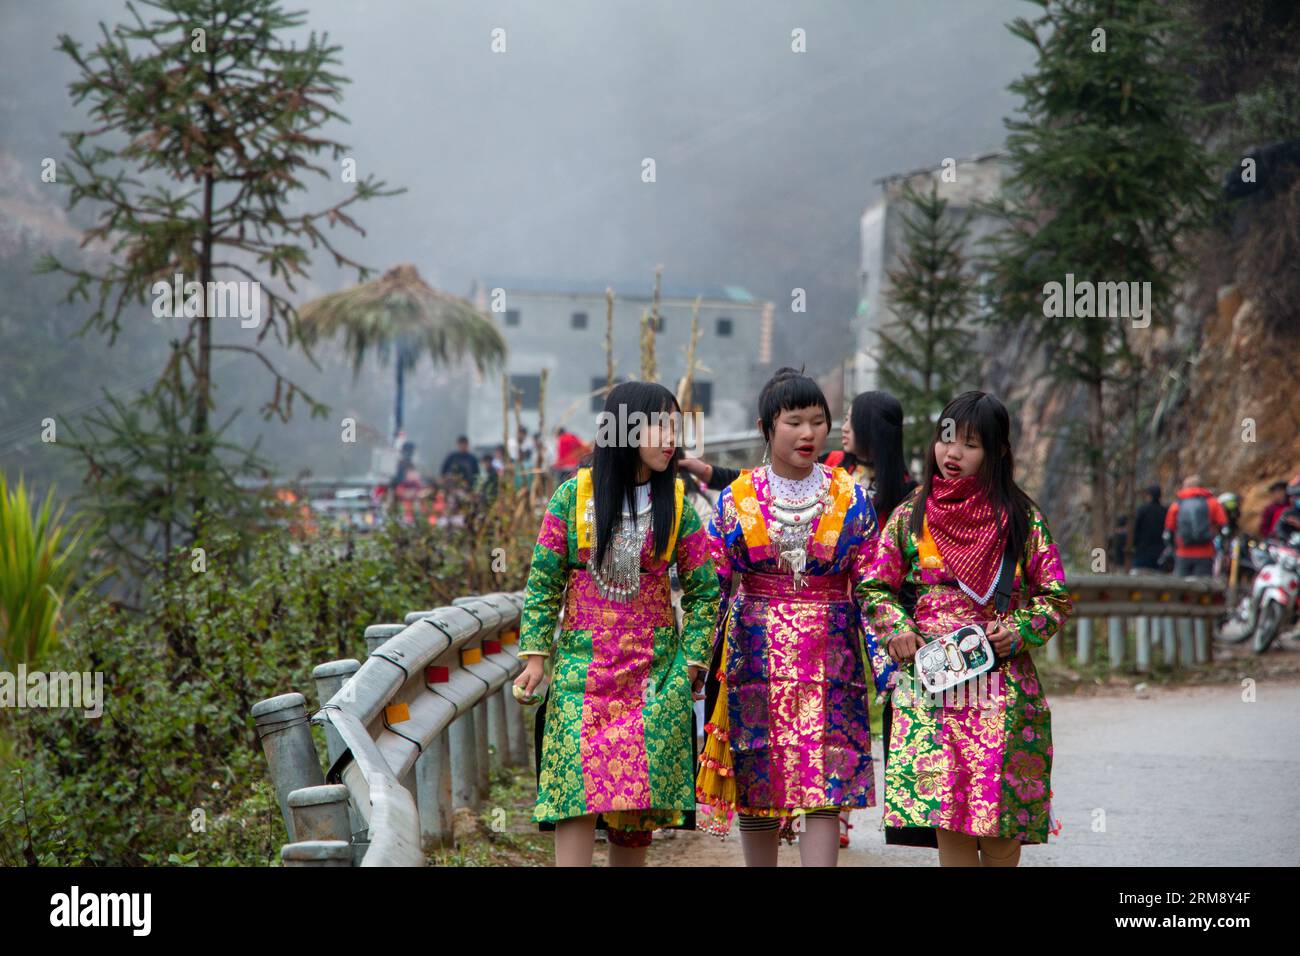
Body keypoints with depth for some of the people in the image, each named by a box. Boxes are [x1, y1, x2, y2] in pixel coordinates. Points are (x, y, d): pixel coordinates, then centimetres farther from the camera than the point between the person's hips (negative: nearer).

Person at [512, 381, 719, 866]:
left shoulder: (677, 504, 4)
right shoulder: (573, 495, 0)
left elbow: (704, 589, 8)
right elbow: (544, 580, 3)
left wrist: (692, 659, 1)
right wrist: (535, 654, -3)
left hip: (654, 672, 1)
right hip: (583, 665, -1)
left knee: (641, 789, -2)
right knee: (577, 789, -12)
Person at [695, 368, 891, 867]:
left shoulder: (852, 499, 3)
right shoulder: (736, 499, 3)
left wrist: (886, 669, 1)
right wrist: (705, 664, 3)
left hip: (830, 654, -1)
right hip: (757, 654, 1)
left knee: (827, 788, -8)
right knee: (757, 786, 6)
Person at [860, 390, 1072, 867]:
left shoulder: (1021, 519, 4)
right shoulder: (910, 517, 7)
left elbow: (1056, 596, 7)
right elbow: (874, 588, 13)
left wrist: (1019, 631, -9)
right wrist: (895, 629, -4)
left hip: (1003, 688, 0)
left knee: (1003, 829, 0)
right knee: (948, 814, -8)